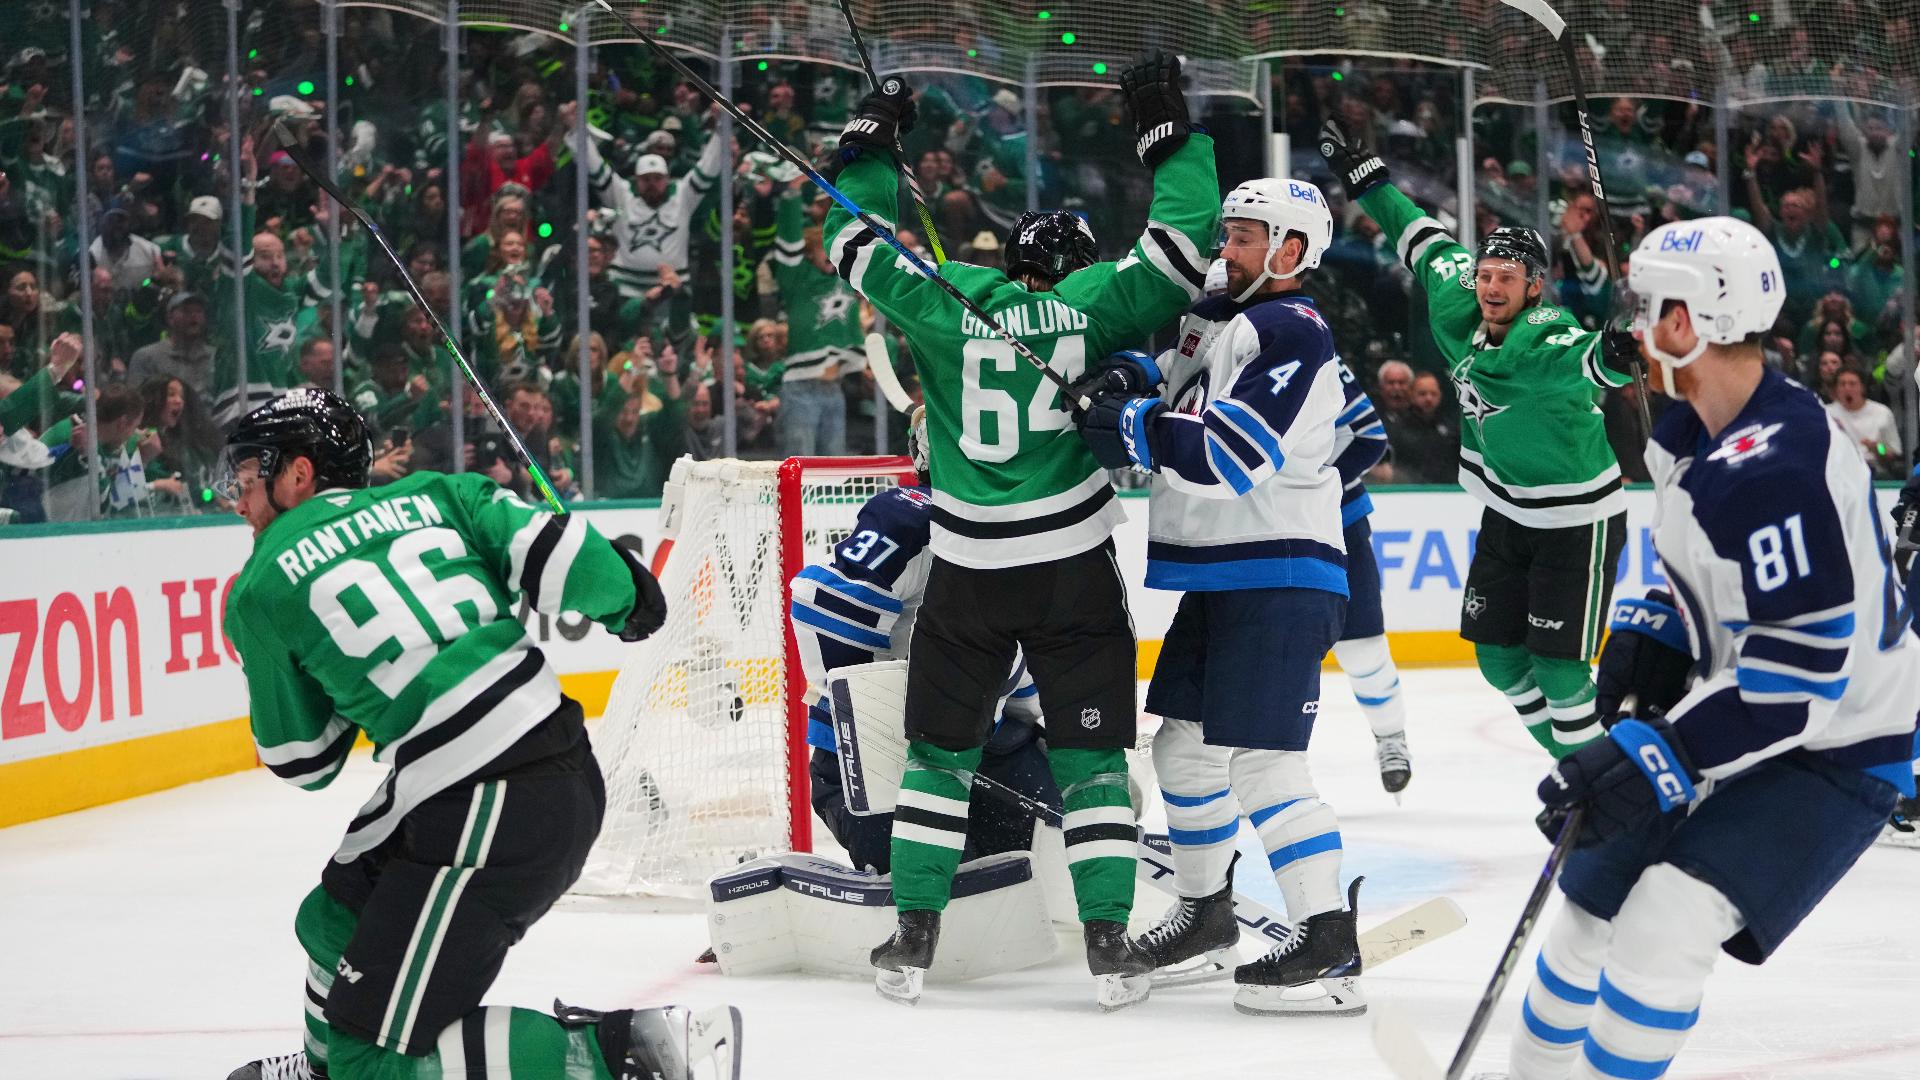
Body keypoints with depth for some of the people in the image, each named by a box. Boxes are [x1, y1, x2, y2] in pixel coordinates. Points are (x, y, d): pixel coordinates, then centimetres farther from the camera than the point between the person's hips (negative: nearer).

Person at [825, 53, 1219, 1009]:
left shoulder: (947, 305, 3)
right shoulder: (1091, 304, -2)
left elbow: (858, 246, 13)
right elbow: (1182, 248, -2)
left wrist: (872, 141, 23)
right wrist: (1169, 133, 5)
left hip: (965, 573, 1)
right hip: (1073, 572, -1)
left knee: (941, 747, 12)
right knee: (1090, 752, 6)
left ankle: (913, 935, 10)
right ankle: (1109, 941, 0)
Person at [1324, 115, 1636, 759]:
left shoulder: (1543, 341, -28)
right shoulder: (1458, 310, -6)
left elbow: (1586, 361, -50)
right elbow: (1428, 246, 9)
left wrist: (1618, 353, -73)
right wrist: (1364, 179, 15)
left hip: (1577, 521, -8)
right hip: (1506, 513, 8)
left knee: (1557, 669, -9)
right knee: (1500, 659, 9)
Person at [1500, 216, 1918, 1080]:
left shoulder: (1773, 468, -30)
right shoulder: (1692, 433, 2)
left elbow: (1803, 666, -32)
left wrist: (1658, 755, -32)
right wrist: (1652, 634, 1)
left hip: (1832, 750, -10)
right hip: (1731, 716, 10)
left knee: (1666, 923, -23)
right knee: (1593, 898, 13)